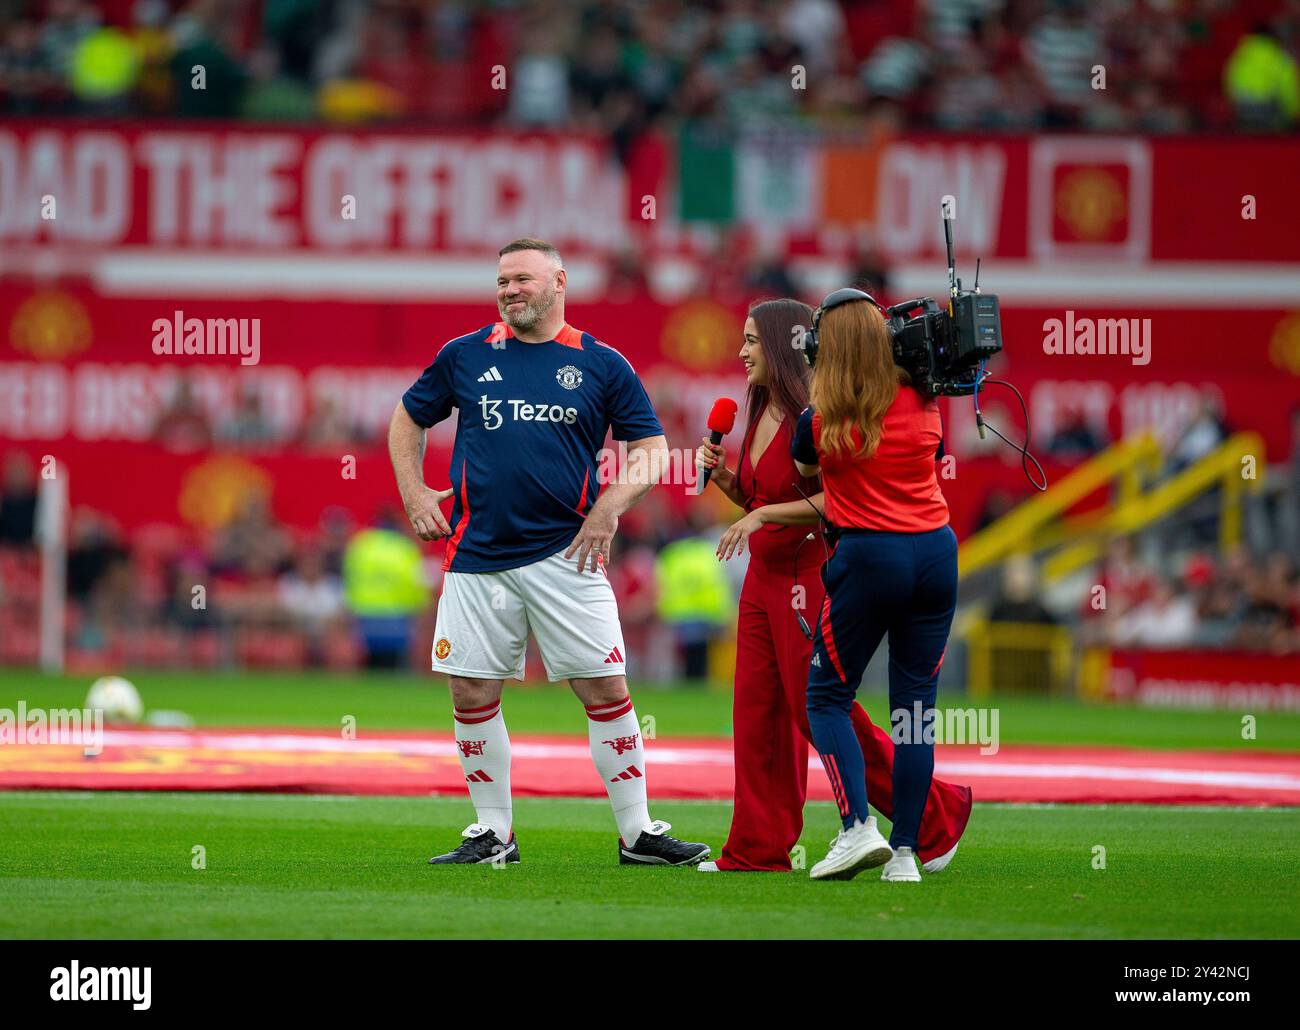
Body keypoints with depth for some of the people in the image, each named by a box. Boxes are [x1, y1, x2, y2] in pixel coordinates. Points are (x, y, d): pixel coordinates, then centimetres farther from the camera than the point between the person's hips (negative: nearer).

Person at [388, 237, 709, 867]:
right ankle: (492, 834, 14)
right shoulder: (465, 356, 8)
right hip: (476, 554, 2)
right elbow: (409, 419, 20)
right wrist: (412, 492, 7)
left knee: (605, 688, -5)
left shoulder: (602, 365, 3)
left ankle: (638, 833, 3)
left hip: (565, 553, -2)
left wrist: (611, 505, -8)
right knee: (472, 694, 2)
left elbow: (652, 448, 6)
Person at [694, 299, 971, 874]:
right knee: (757, 713, 6)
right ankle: (758, 848, 10)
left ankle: (937, 815, 6)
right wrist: (721, 474, 6)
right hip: (765, 577, 9)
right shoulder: (762, 414, 14)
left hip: (809, 573, -9)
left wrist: (764, 515, -22)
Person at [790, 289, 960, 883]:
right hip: (936, 551, 4)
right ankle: (905, 851, 4)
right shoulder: (923, 406, 2)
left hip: (868, 556, -4)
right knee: (916, 702, 7)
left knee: (828, 695, 9)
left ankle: (859, 827, -9)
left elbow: (802, 472, 15)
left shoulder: (819, 422, -7)